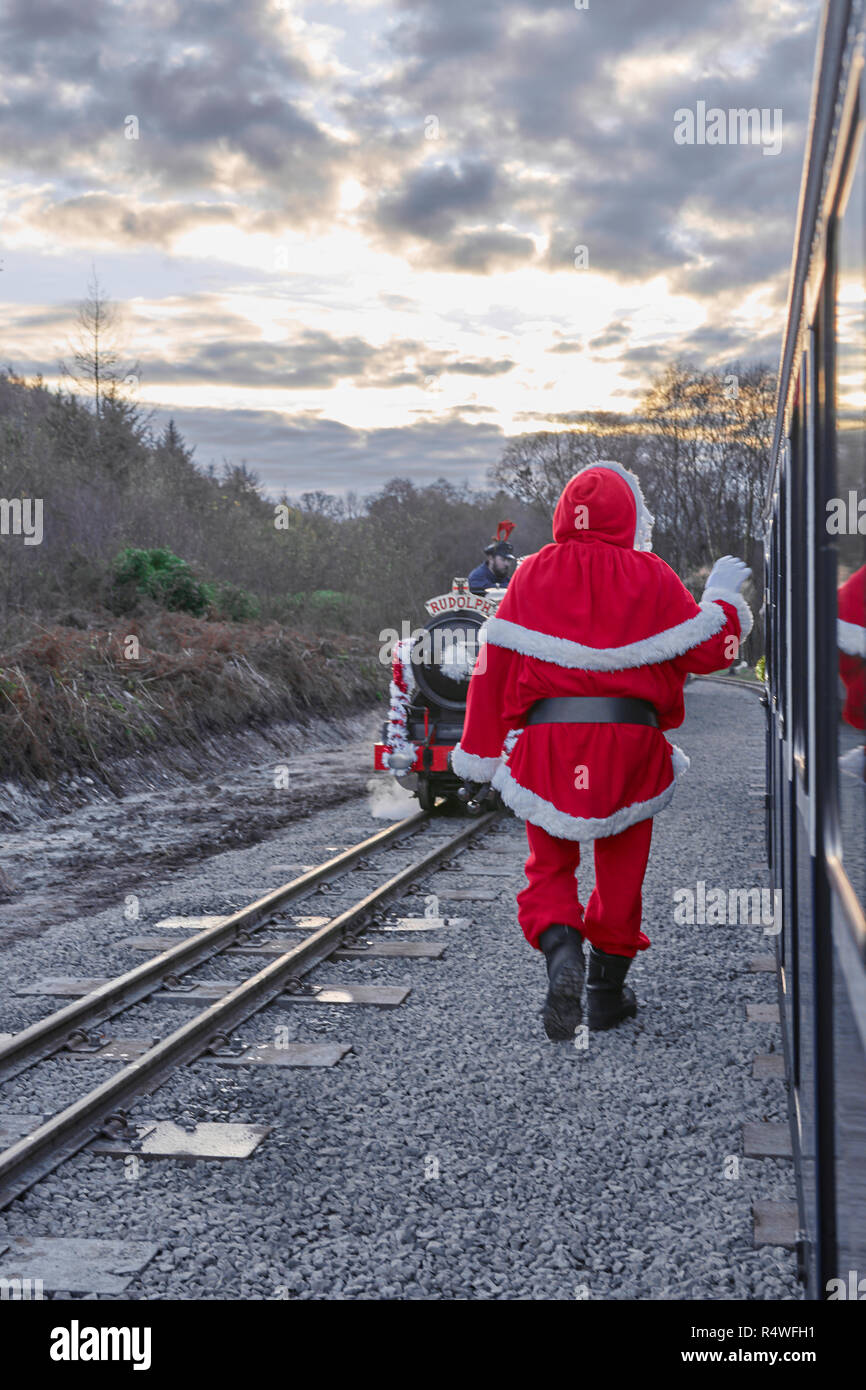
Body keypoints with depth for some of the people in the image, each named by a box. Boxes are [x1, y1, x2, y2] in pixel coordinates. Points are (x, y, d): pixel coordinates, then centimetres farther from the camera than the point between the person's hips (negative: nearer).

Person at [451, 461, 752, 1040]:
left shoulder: (533, 574, 4)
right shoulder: (651, 577, 0)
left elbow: (495, 665, 4)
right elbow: (710, 650, 4)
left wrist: (480, 753, 9)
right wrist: (724, 597, 22)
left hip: (547, 741, 1)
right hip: (630, 741, -1)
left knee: (549, 866, 10)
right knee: (621, 868, 13)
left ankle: (561, 950, -17)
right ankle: (608, 989, 20)